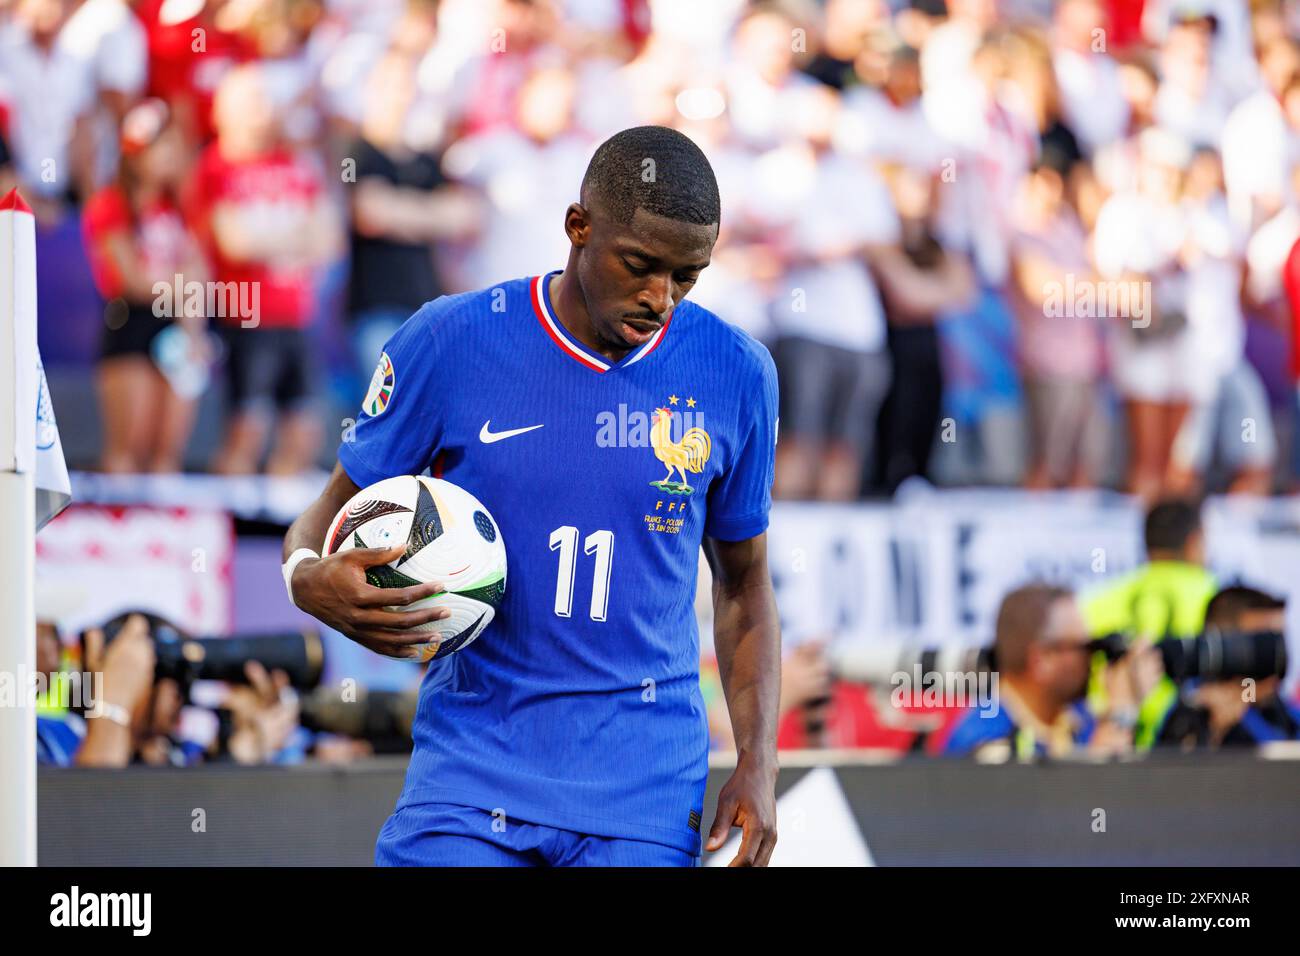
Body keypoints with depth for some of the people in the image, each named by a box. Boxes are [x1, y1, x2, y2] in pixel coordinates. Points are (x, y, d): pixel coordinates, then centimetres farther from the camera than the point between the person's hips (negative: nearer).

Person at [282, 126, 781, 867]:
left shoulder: (735, 374, 2)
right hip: (472, 771, -1)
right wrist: (311, 580, -19)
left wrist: (758, 765, 1)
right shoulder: (450, 341, -4)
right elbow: (335, 513, 5)